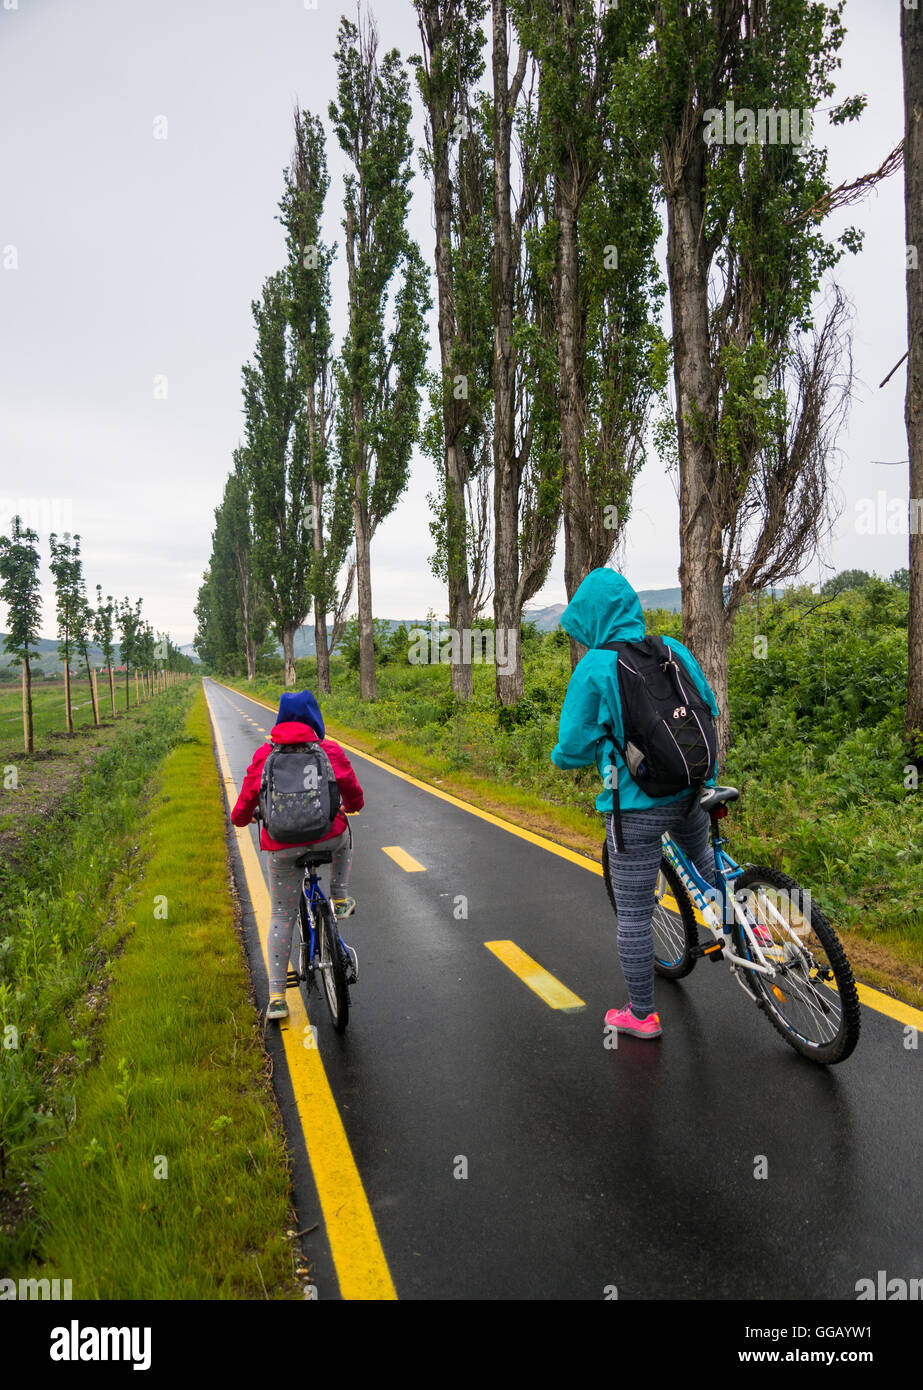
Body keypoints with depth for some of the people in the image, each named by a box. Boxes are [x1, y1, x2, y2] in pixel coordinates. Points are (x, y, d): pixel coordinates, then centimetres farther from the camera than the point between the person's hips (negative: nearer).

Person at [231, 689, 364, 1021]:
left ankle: (276, 997, 13)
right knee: (343, 832, 37)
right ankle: (339, 898, 28)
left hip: (282, 845, 1)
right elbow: (353, 795, 13)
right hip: (327, 837, -1)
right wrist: (352, 806, 37)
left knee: (281, 916, 14)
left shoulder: (264, 753, 4)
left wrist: (240, 819, 31)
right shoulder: (330, 749, 3)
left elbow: (248, 798, 8)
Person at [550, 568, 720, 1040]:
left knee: (633, 916, 10)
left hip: (638, 803, -6)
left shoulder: (594, 667, -14)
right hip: (693, 789, 6)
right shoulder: (673, 648, 1)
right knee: (700, 855, 39)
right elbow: (709, 709, 14)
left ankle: (641, 1015, 23)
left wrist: (560, 756, 11)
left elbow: (574, 747, -12)